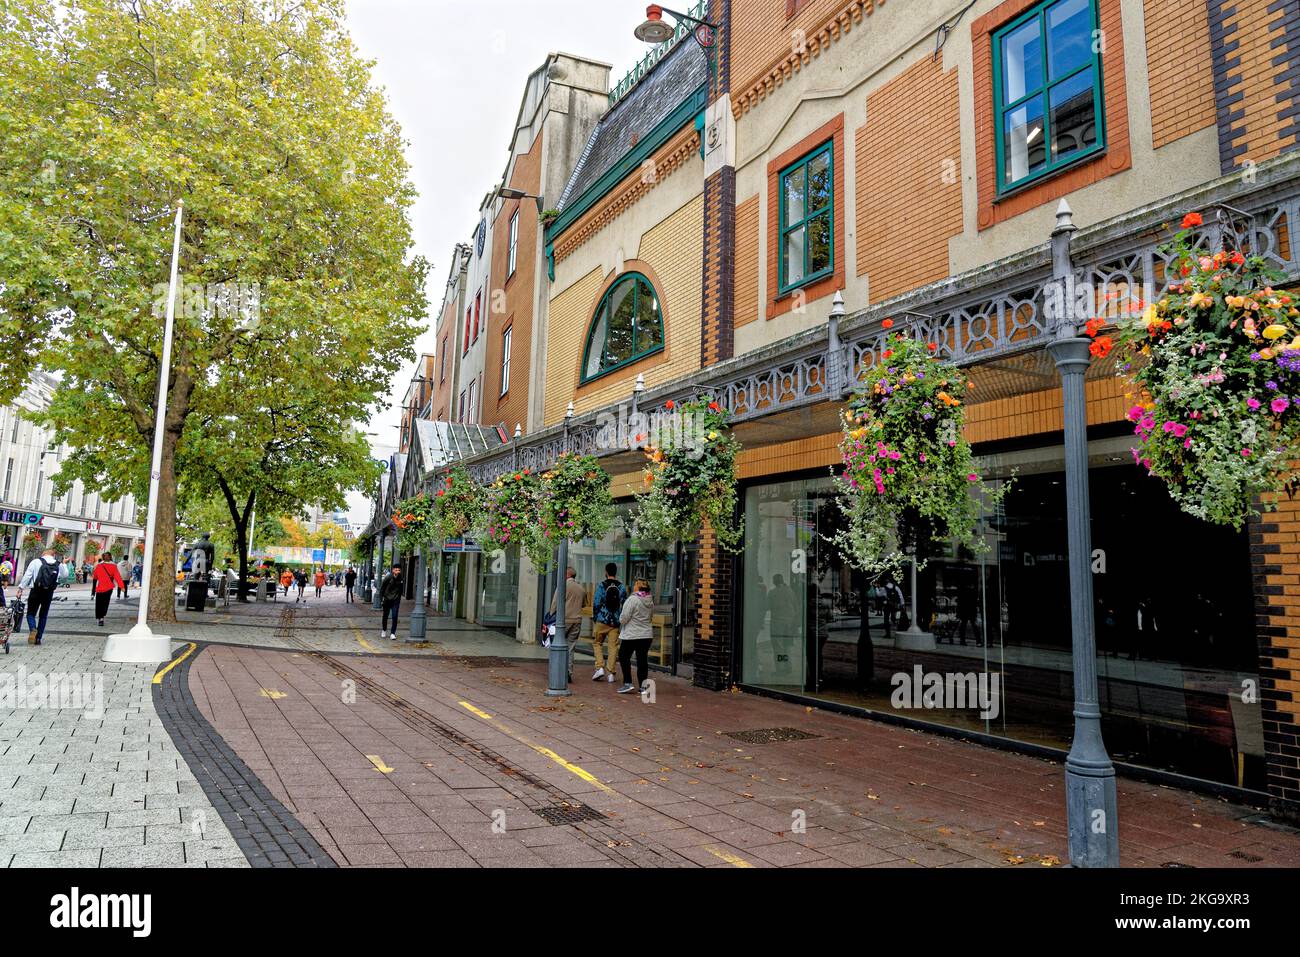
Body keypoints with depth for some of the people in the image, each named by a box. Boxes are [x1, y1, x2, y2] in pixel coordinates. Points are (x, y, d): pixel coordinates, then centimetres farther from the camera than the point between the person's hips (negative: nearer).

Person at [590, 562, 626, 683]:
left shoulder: (602, 586, -7)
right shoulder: (622, 587, 4)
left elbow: (596, 604, -7)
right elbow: (624, 604, 7)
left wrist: (594, 618, 4)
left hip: (602, 620, -3)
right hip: (616, 621, 3)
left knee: (596, 643, 12)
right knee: (613, 646, 6)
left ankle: (599, 668, 0)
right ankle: (610, 672, 6)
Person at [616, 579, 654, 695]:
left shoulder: (633, 599, -16)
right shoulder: (650, 602, 6)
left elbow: (624, 618, -16)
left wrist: (621, 620, 5)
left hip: (631, 635, -6)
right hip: (646, 634, 6)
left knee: (624, 657, 7)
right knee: (642, 659, 10)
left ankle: (628, 684, 1)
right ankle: (642, 685, 12)